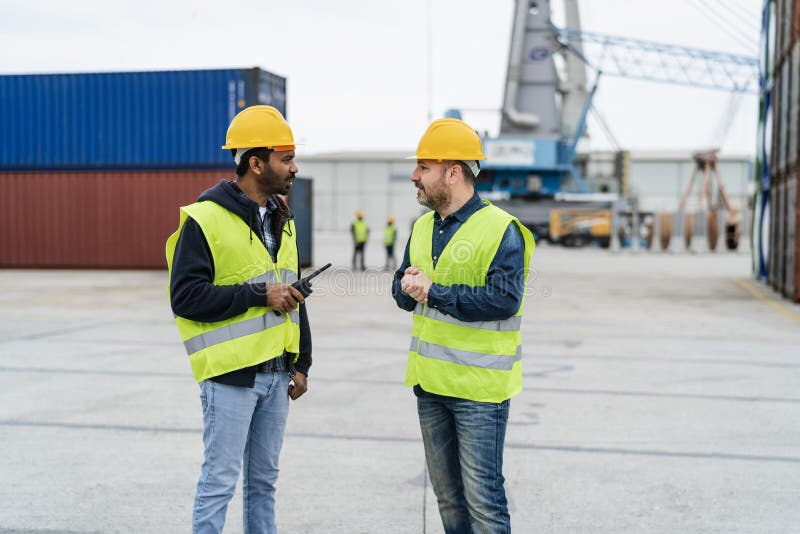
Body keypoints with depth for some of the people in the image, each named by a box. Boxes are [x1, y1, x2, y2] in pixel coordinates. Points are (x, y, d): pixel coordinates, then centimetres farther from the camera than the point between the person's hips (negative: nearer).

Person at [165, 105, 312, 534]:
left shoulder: (282, 220, 11)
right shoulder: (205, 219, -13)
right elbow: (185, 297, -18)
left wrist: (301, 363, 15)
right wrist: (258, 295, -20)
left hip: (276, 373, 7)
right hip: (230, 374, -7)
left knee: (264, 478, 16)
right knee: (219, 481, 1)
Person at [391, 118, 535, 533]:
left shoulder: (500, 229, -14)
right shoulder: (423, 227, 11)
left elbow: (504, 298, -23)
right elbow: (402, 289, 15)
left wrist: (435, 291, -22)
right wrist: (408, 286, -9)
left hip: (479, 388, -7)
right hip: (429, 383, 8)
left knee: (483, 498, -1)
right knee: (447, 495, 18)